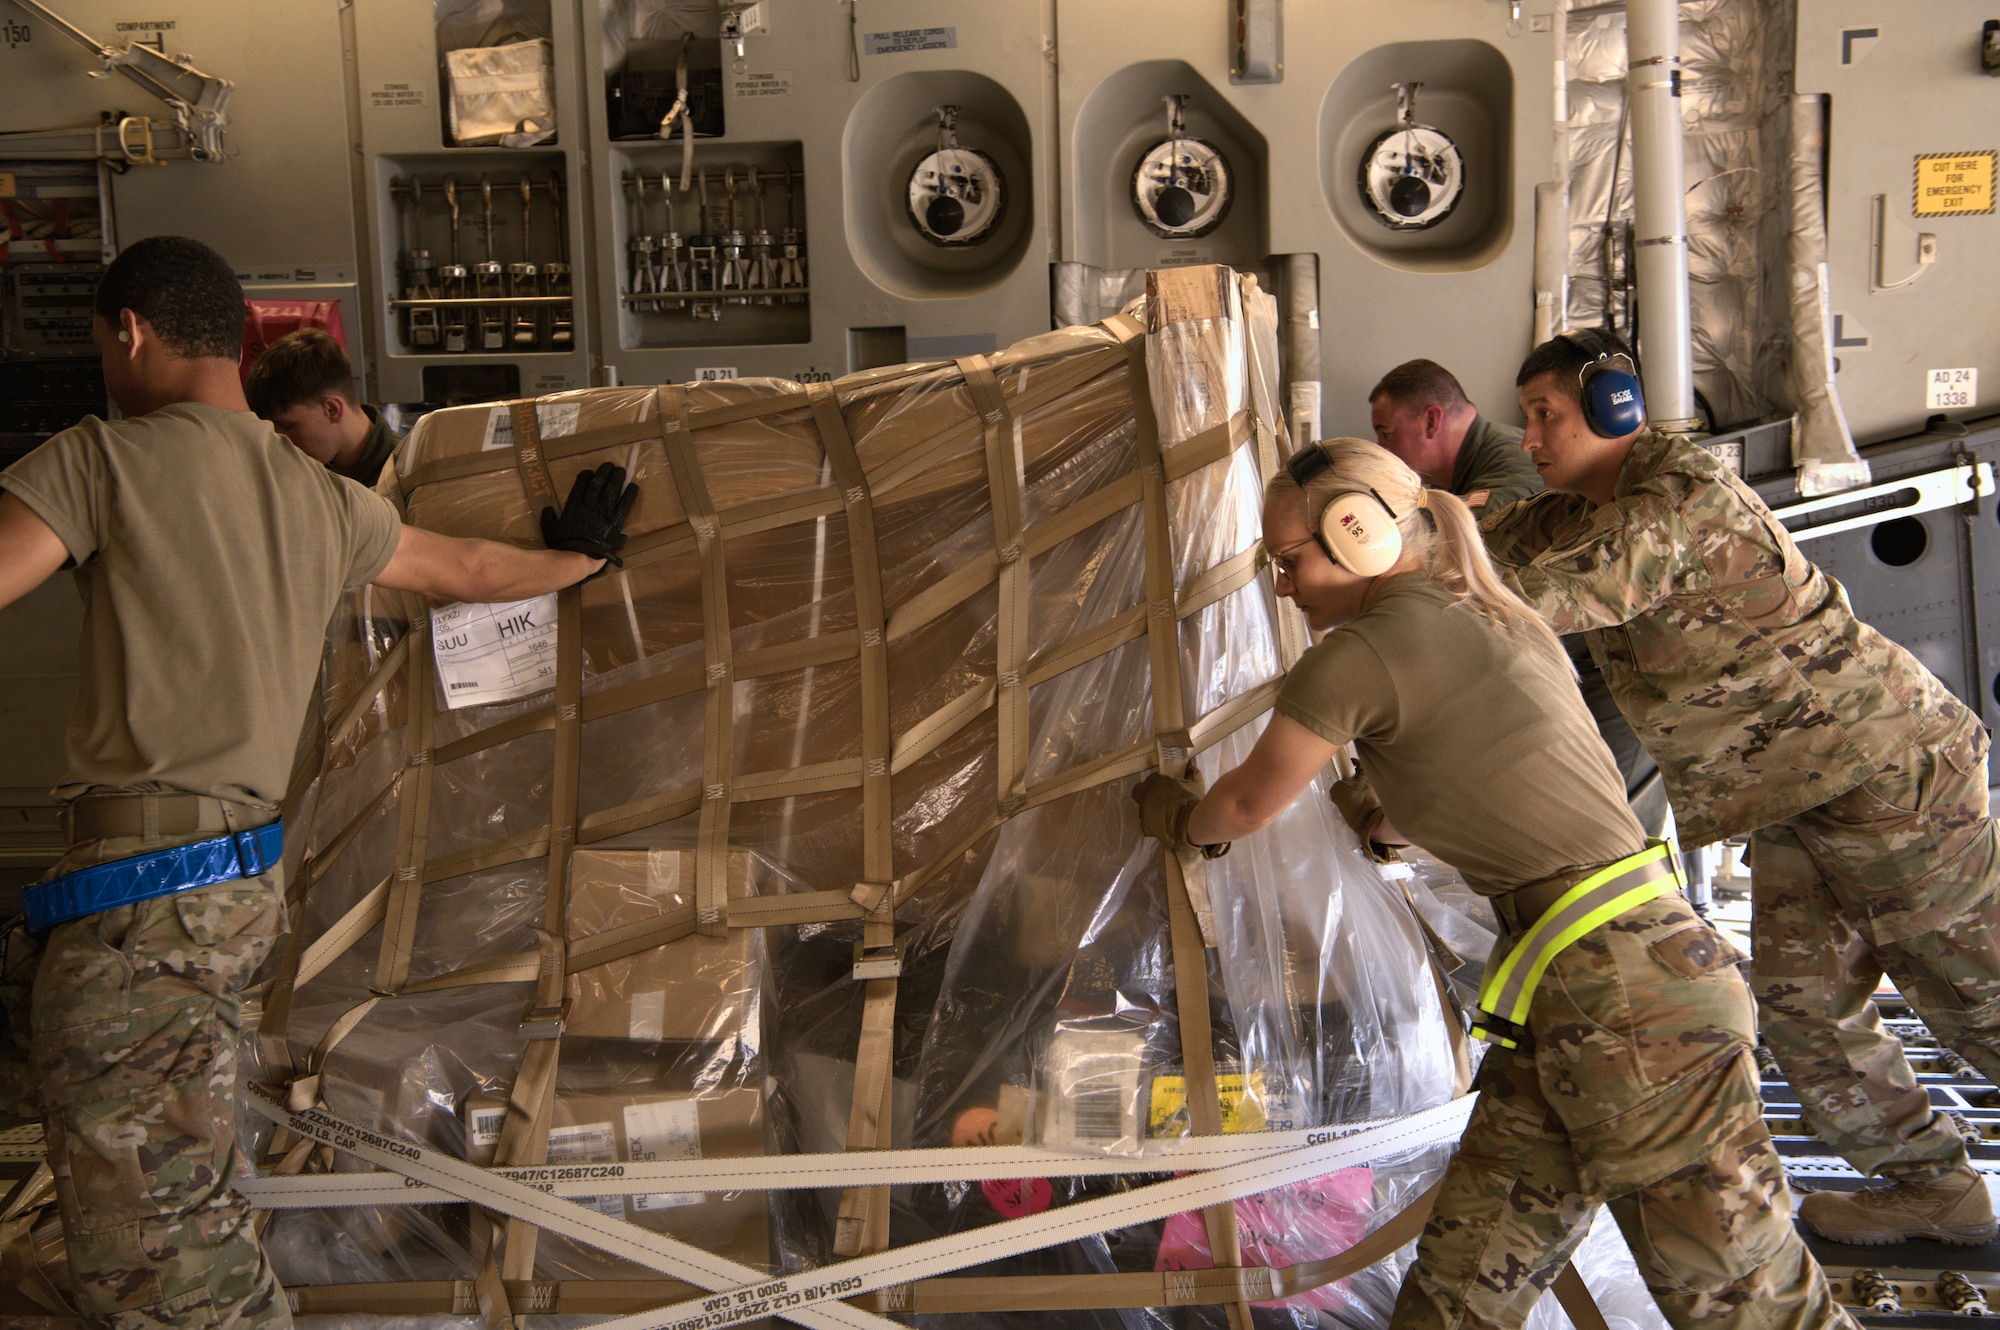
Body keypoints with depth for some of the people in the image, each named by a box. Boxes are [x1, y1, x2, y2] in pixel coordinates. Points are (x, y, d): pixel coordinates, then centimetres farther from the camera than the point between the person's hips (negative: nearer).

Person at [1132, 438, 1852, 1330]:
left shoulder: (1362, 652, -10)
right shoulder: (1497, 620, 16)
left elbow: (1248, 806, 5)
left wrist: (1179, 820, 27)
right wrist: (1390, 812, 51)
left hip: (1622, 998, -10)